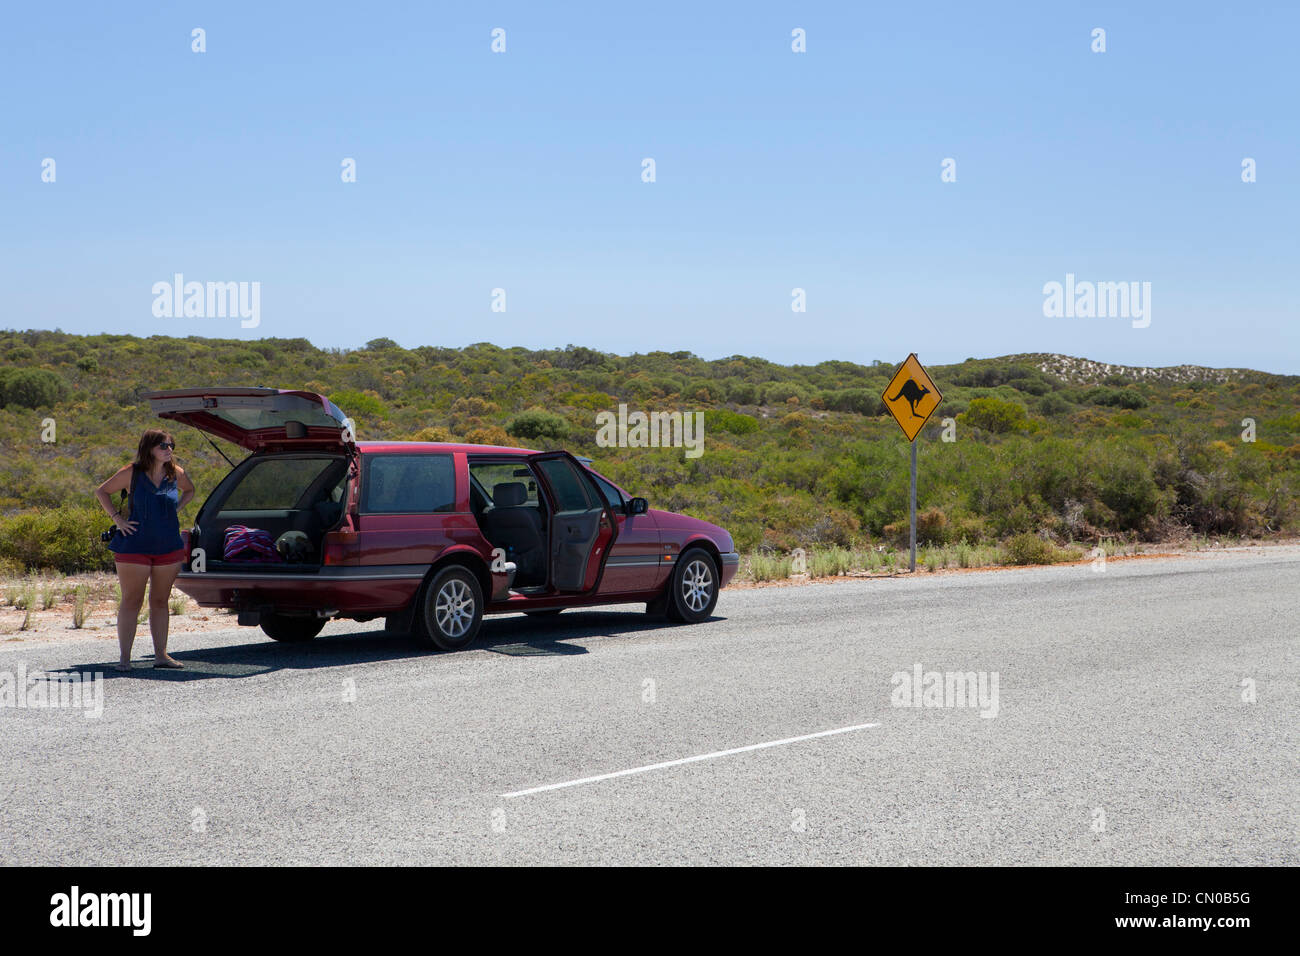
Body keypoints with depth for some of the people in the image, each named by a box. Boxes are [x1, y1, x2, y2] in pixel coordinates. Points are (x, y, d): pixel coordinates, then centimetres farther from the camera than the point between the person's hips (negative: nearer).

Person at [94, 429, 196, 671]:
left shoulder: (176, 473, 4)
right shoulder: (131, 473, -5)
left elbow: (189, 490, 25)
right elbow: (101, 491, 6)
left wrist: (175, 509, 9)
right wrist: (117, 518, -4)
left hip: (169, 548, 4)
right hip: (135, 546, -3)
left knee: (160, 601, 9)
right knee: (131, 602, -2)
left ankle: (161, 654, 15)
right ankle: (124, 657, 1)